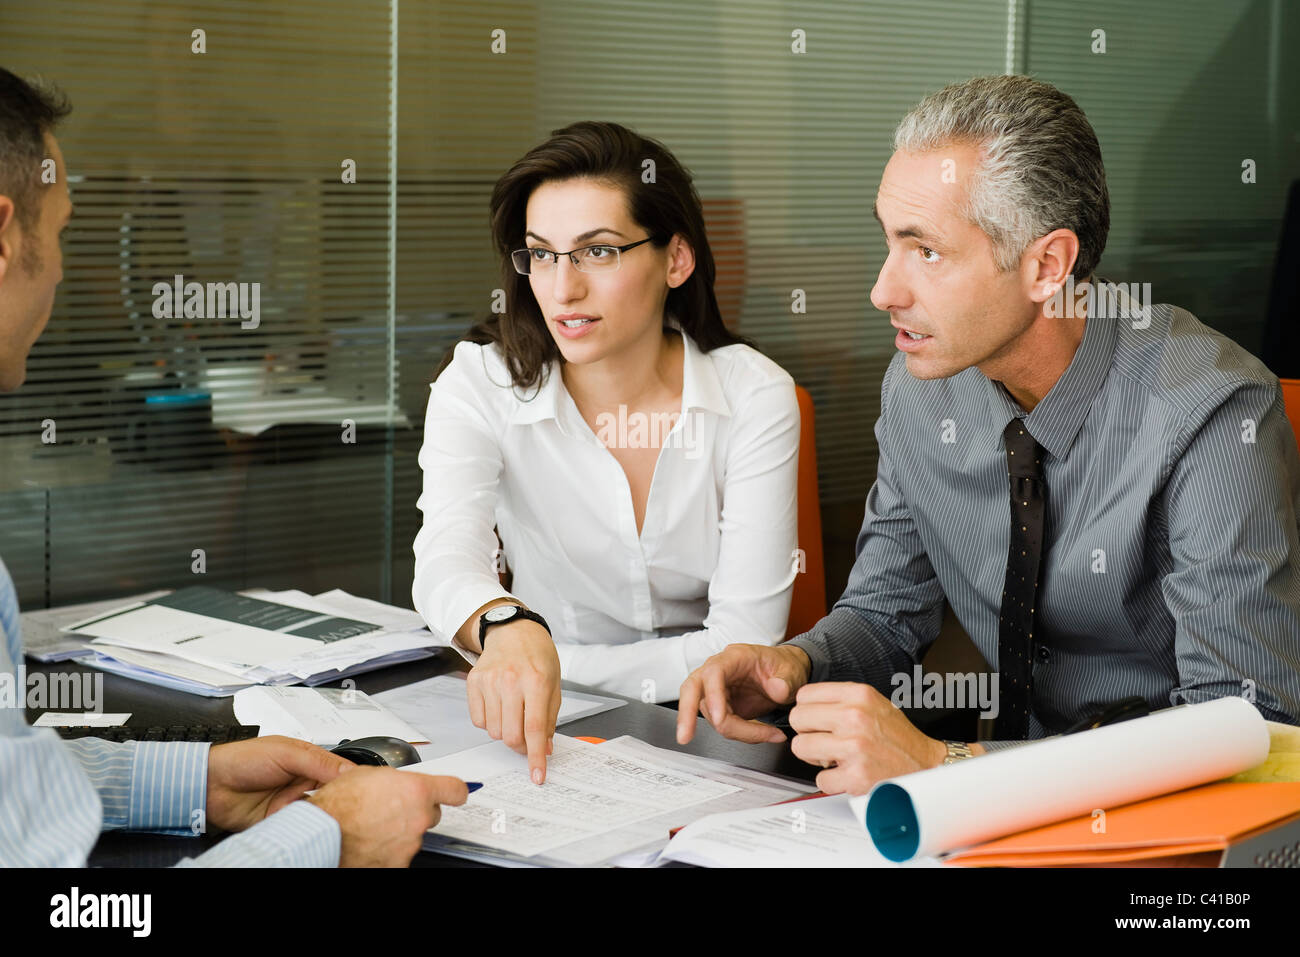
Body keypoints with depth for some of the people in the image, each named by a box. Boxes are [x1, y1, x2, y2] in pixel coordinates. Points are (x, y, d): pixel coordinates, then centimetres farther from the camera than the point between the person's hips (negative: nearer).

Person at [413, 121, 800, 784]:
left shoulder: (755, 396, -9)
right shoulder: (480, 385, -8)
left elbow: (745, 645, -13)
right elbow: (446, 560, -27)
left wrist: (551, 666, -18)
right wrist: (510, 630, -49)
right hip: (549, 733, -1)